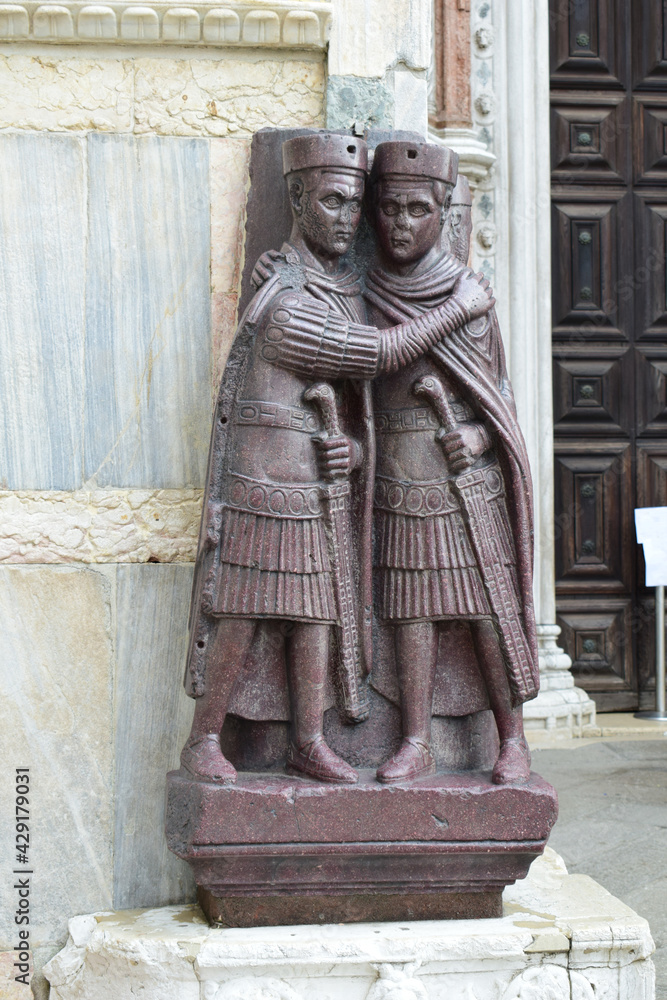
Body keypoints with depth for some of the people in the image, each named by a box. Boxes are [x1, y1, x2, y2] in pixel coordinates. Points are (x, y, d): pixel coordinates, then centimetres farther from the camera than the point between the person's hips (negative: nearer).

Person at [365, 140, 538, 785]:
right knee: (412, 608, 0)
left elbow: (499, 390, 8)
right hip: (399, 480, 1)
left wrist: (480, 436, -11)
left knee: (488, 605, -1)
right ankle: (416, 744, 7)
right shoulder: (364, 297, 3)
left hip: (470, 475, -1)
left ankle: (513, 738, 9)